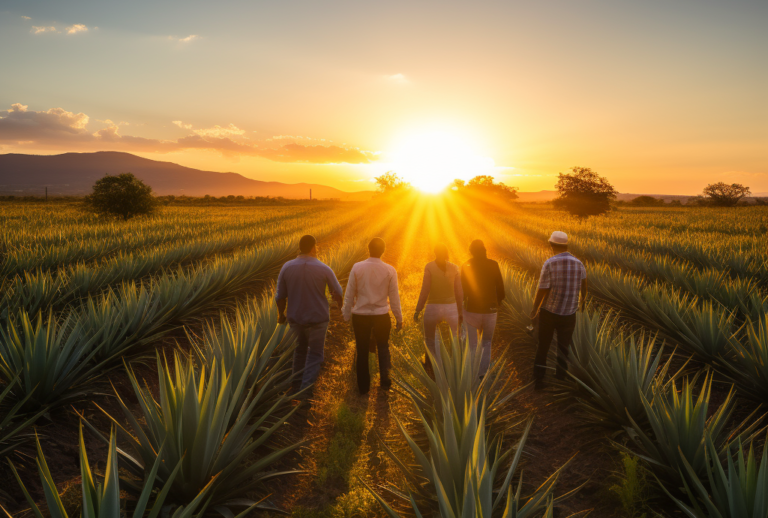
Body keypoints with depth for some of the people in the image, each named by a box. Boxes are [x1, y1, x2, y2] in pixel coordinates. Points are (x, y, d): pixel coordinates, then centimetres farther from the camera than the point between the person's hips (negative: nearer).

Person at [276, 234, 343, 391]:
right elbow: (337, 292, 2)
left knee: (300, 348, 24)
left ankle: (297, 381, 36)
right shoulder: (324, 269, -13)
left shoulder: (287, 267, -8)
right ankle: (306, 387, 1)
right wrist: (339, 302, 24)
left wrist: (281, 314, 15)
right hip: (318, 318, -3)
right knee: (315, 353, 9)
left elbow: (280, 296, -2)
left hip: (295, 318, 3)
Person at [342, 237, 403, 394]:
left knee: (362, 350, 14)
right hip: (381, 316, 0)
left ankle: (363, 385, 23)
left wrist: (347, 315, 9)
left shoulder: (357, 268, -7)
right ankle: (385, 377, 6)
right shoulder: (389, 270, -7)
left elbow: (349, 294, -3)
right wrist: (399, 318, 9)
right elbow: (394, 297, -1)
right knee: (383, 346, 22)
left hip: (360, 316, 0)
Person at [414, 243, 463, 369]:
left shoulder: (429, 267, -8)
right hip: (451, 308, 2)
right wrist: (460, 312, 9)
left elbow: (425, 291, -11)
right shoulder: (454, 268, -1)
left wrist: (417, 310, -3)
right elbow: (459, 293, -1)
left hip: (433, 308, -2)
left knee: (429, 341, 18)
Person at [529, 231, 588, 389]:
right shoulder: (578, 264, -3)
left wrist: (534, 310, 1)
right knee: (564, 349, 17)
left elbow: (541, 291, -16)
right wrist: (583, 300, 36)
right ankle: (560, 378, 26)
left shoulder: (549, 264, -17)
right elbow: (583, 286, 16)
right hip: (568, 315, 2)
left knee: (543, 348, 15)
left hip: (548, 312, -2)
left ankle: (538, 380, 21)